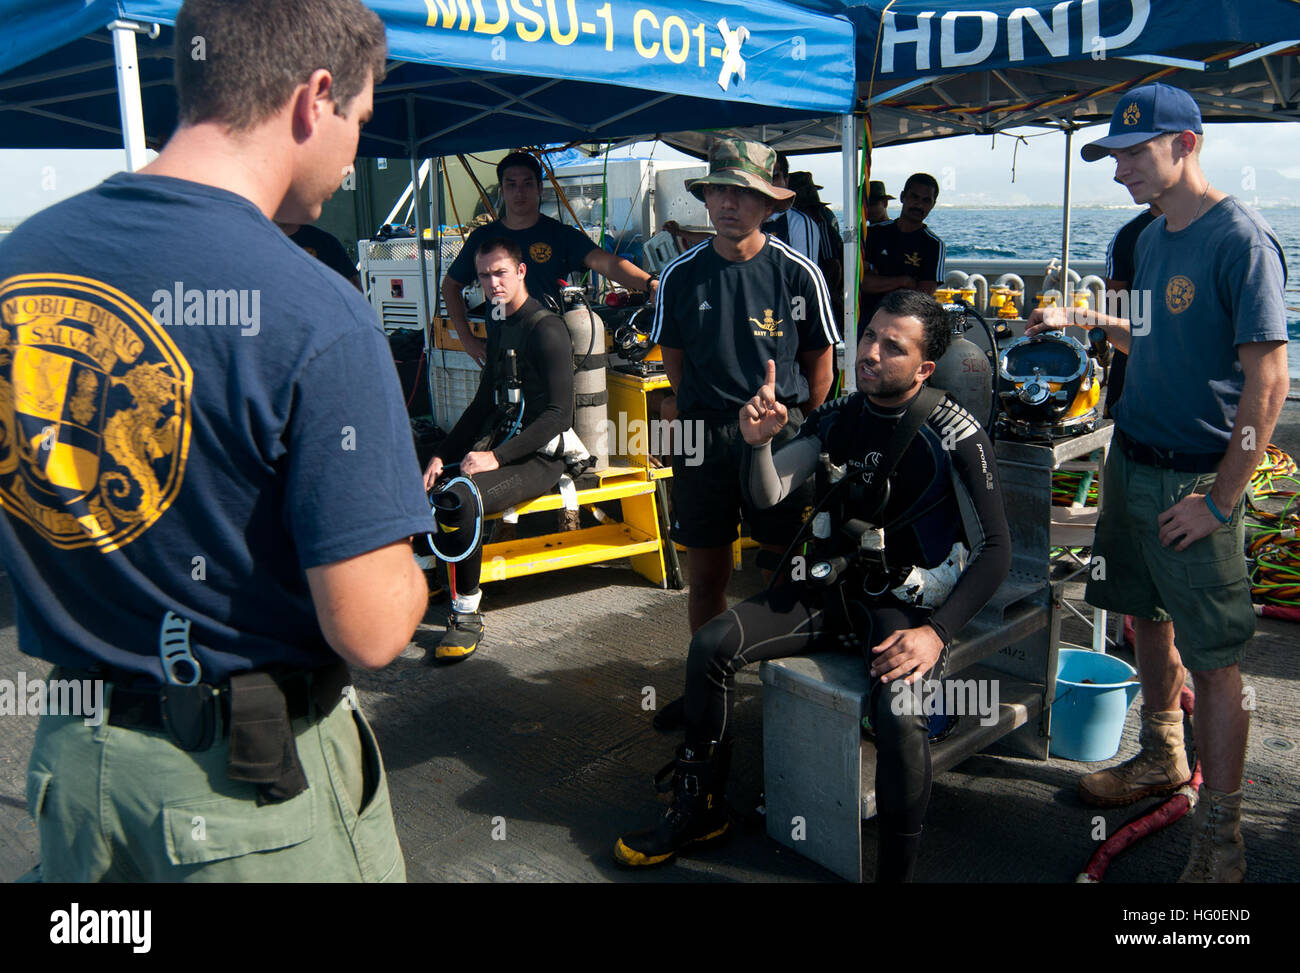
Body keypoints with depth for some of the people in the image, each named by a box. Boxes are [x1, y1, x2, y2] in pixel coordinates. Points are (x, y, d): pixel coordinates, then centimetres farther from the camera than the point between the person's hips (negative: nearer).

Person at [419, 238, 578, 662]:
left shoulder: (546, 329, -12)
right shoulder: (499, 326, 16)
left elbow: (559, 414, -18)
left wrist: (497, 458, -23)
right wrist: (441, 455, 11)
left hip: (540, 457, -9)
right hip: (502, 444, 9)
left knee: (457, 499, -32)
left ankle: (467, 616, -18)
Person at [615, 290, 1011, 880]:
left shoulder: (955, 437, -12)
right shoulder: (838, 417, 3)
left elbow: (995, 548, -11)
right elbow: (769, 497, -3)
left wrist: (936, 632, -22)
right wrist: (760, 444, -25)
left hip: (907, 605, -5)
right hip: (834, 588, 5)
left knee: (898, 717, -34)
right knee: (711, 645, -9)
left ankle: (896, 869, -11)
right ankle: (699, 810, 8)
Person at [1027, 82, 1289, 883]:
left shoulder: (1242, 239, -16)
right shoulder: (1153, 237, 9)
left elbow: (1269, 380, -19)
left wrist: (1220, 502, -19)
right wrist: (1083, 321, 14)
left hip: (1196, 480, -8)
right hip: (1131, 459, 8)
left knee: (1214, 658, 0)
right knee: (1149, 619, 19)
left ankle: (1220, 839, 11)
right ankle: (1162, 760, 39)